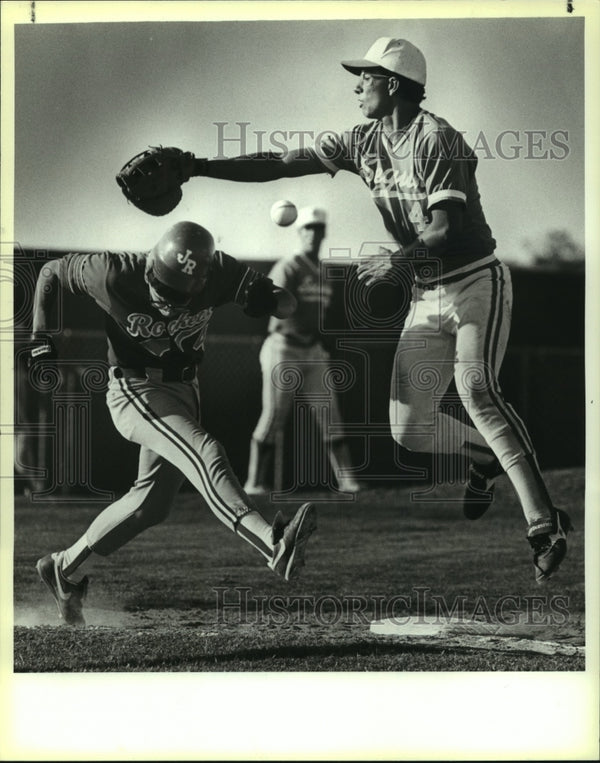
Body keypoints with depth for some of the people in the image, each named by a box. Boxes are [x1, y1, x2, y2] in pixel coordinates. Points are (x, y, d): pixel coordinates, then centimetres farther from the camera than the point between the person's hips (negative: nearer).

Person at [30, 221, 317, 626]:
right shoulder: (115, 273, -22)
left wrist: (269, 299, -36)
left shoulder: (220, 273, -17)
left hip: (184, 390, 5)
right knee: (205, 453, -29)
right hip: (134, 389, -5)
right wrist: (41, 340, -10)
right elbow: (53, 271, -4)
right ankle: (274, 544, -46)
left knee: (152, 503, 11)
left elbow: (286, 303, -12)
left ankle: (66, 567, 28)